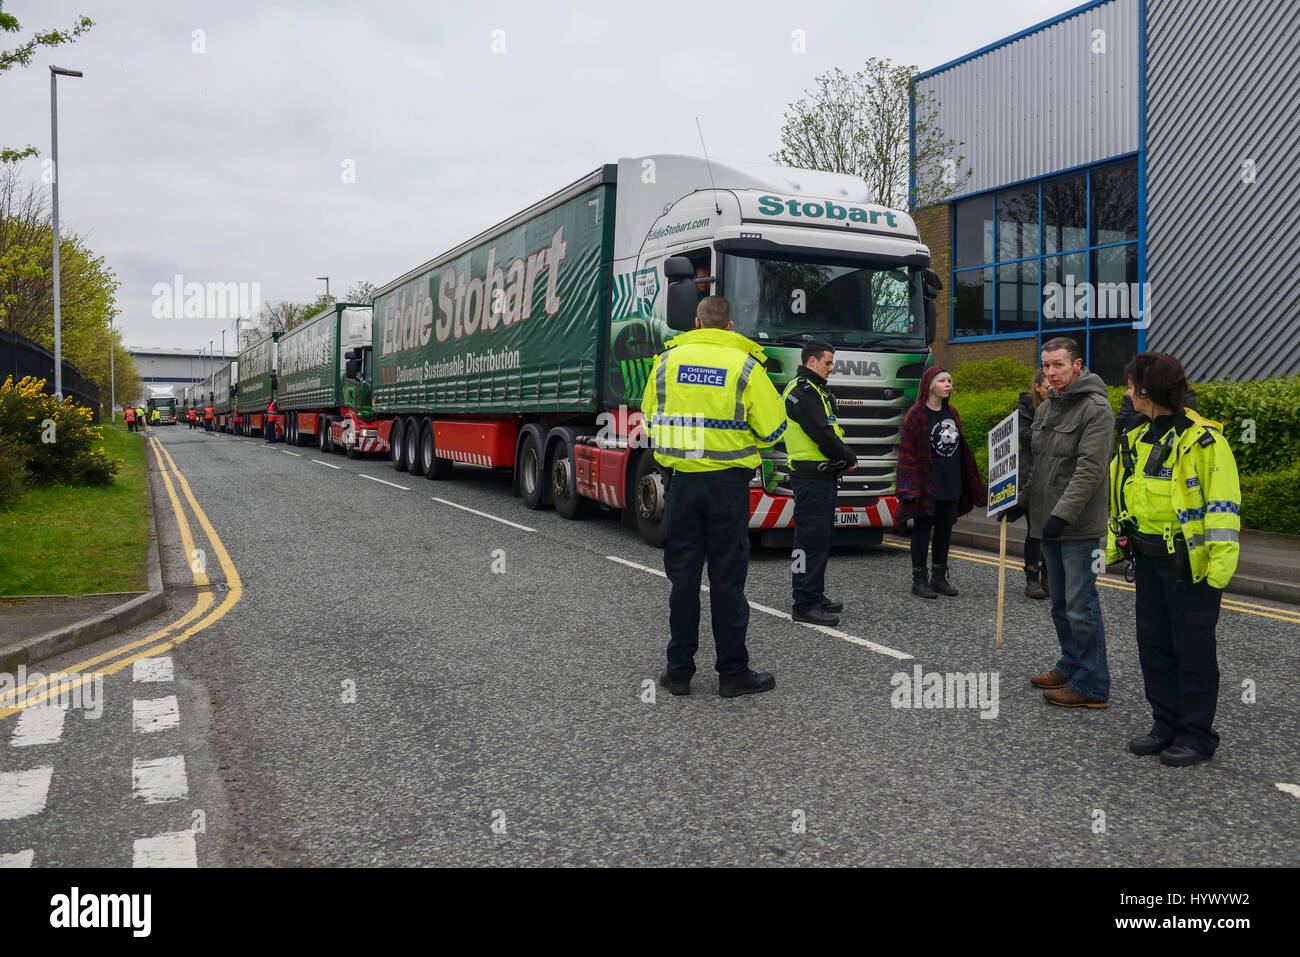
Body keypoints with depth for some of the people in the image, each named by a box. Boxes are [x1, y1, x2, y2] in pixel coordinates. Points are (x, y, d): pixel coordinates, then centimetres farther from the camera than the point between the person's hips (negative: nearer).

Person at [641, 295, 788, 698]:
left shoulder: (667, 360, 3)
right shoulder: (745, 365, -5)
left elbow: (649, 419, 10)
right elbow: (772, 429, -5)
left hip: (682, 480, 2)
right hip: (728, 482, -2)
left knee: (683, 574, 9)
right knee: (727, 577, 4)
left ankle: (679, 670, 14)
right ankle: (733, 672, 12)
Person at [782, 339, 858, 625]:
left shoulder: (816, 391, 22)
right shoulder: (802, 392, -13)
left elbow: (832, 430, 20)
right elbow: (822, 435, -19)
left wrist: (845, 455, 2)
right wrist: (850, 458, -6)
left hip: (822, 476, 11)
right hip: (811, 476, -11)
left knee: (820, 538, 15)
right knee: (811, 538, -9)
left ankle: (815, 595, 24)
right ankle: (805, 604, -5)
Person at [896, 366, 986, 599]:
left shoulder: (952, 413, 12)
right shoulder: (916, 414, -8)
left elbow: (961, 447, 18)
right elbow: (907, 451, -11)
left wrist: (972, 482, 15)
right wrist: (910, 487, -17)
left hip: (951, 484, 6)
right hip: (927, 483, -6)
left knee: (945, 529, 10)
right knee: (923, 529, 0)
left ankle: (939, 577, 20)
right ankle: (919, 580, 7)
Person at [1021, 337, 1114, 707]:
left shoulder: (1096, 409, -13)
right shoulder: (1045, 408, 14)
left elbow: (1090, 470, -20)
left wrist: (1062, 514, -24)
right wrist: (1022, 499, 11)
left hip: (1079, 527, -9)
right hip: (1048, 524, 9)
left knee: (1080, 605, -7)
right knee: (1060, 603, 18)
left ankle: (1093, 686, 1)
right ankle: (1071, 666, 32)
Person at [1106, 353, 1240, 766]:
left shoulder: (1202, 439, -14)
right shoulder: (1136, 438, 10)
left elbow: (1223, 504, -16)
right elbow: (1121, 495, 20)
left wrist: (1220, 562, -20)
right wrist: (1115, 544, 19)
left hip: (1190, 560, -8)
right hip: (1148, 558, 8)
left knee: (1193, 648, 3)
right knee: (1154, 644, 13)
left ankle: (1197, 736, 15)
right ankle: (1167, 725, 26)